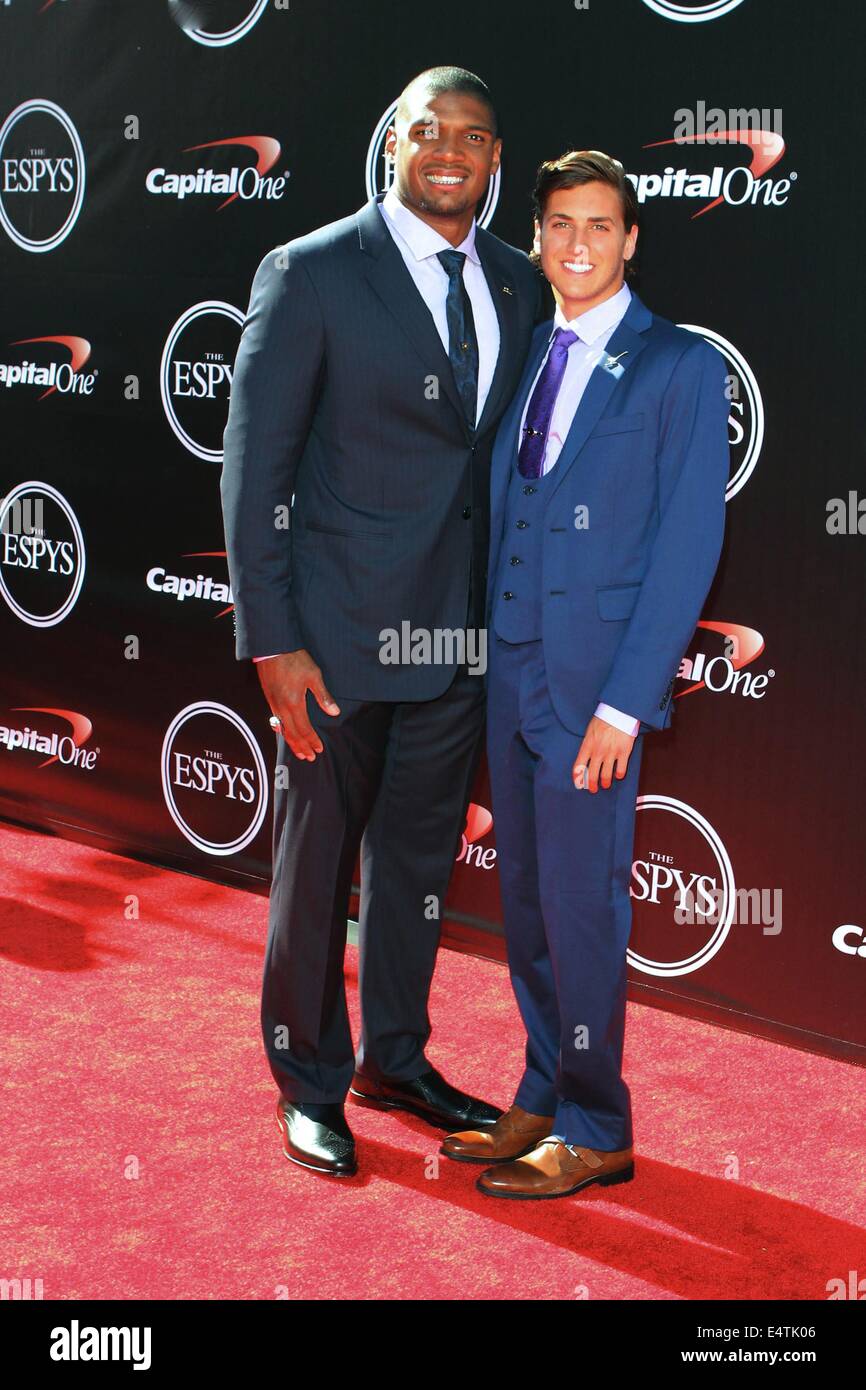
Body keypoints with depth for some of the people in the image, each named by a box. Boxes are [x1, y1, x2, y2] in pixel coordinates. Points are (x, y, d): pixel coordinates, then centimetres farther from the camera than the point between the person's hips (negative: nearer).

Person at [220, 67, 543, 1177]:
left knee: (422, 852, 17)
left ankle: (396, 1059, 35)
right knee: (319, 855, 8)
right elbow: (253, 467, -10)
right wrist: (270, 639, -14)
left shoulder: (516, 283, 7)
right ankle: (309, 1083, 26)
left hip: (463, 627, 5)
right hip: (343, 626, -5)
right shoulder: (309, 274, -9)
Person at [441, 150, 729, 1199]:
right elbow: (500, 516, 15)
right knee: (525, 899, 12)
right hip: (512, 668, 6)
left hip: (595, 677, -6)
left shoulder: (679, 364, -4)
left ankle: (594, 1132, 12)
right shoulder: (525, 358, 15)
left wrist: (625, 701, -15)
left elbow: (688, 542, -10)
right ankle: (541, 1101, 26)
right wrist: (493, 656, 5)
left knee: (580, 902, -2)